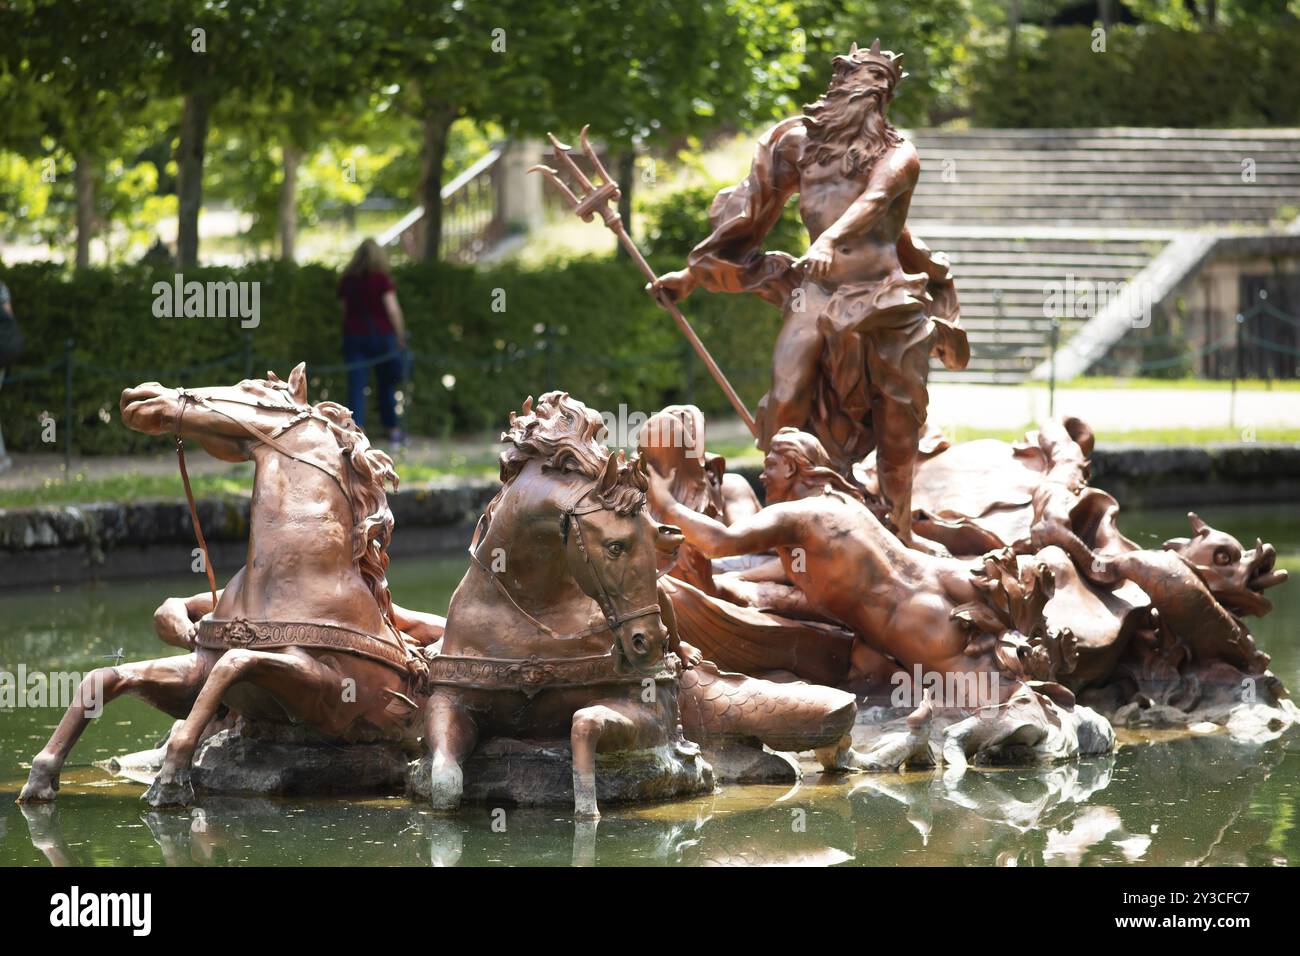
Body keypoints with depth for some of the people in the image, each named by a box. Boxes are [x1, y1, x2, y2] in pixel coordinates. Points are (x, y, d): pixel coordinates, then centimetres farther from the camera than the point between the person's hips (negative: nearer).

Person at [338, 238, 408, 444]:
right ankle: (392, 429, 21)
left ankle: (356, 428, -16)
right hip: (381, 333, -2)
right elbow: (393, 310, -12)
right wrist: (401, 338, -4)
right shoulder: (381, 279, -8)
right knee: (386, 385, 13)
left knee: (356, 386, -2)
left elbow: (345, 310, 10)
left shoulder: (347, 281, 3)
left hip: (353, 335, 2)